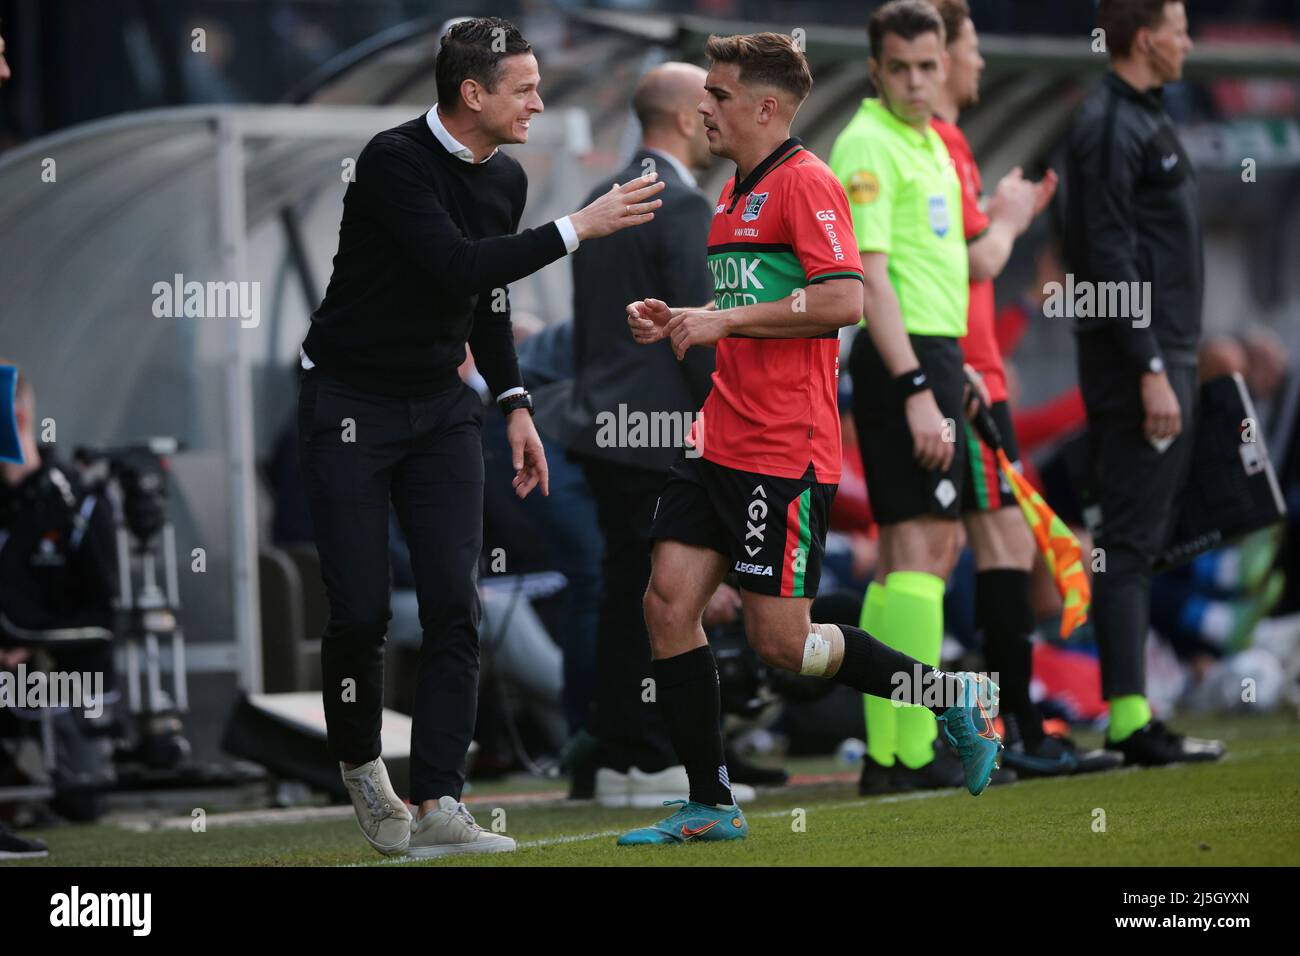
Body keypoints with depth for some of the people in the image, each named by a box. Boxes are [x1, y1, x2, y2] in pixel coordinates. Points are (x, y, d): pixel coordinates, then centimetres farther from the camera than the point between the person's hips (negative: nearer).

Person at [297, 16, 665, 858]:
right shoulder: (393, 162, -19)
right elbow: (456, 266, -31)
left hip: (442, 408, 6)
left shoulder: (506, 179, 4)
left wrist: (515, 404, 12)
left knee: (455, 603, -7)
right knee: (362, 611, -6)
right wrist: (579, 228, -30)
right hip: (351, 403, -6)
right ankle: (361, 765, 21)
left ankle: (439, 806, -7)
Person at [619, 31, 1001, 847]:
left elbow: (844, 298, -23)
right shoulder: (737, 193, 18)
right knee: (669, 605, 0)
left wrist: (722, 320, -18)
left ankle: (954, 696, 11)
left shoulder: (804, 183, -11)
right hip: (722, 442, 9)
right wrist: (678, 322, 13)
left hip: (784, 457, -9)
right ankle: (711, 807, 6)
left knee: (780, 640, -7)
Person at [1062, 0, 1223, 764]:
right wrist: (1151, 371, -22)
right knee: (1130, 542, -9)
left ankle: (1134, 720, 11)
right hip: (1139, 362, -10)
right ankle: (1131, 720, -9)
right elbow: (1110, 258, -19)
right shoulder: (1110, 128, -13)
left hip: (1166, 356, 10)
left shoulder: (1145, 120, 19)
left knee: (1140, 541, 9)